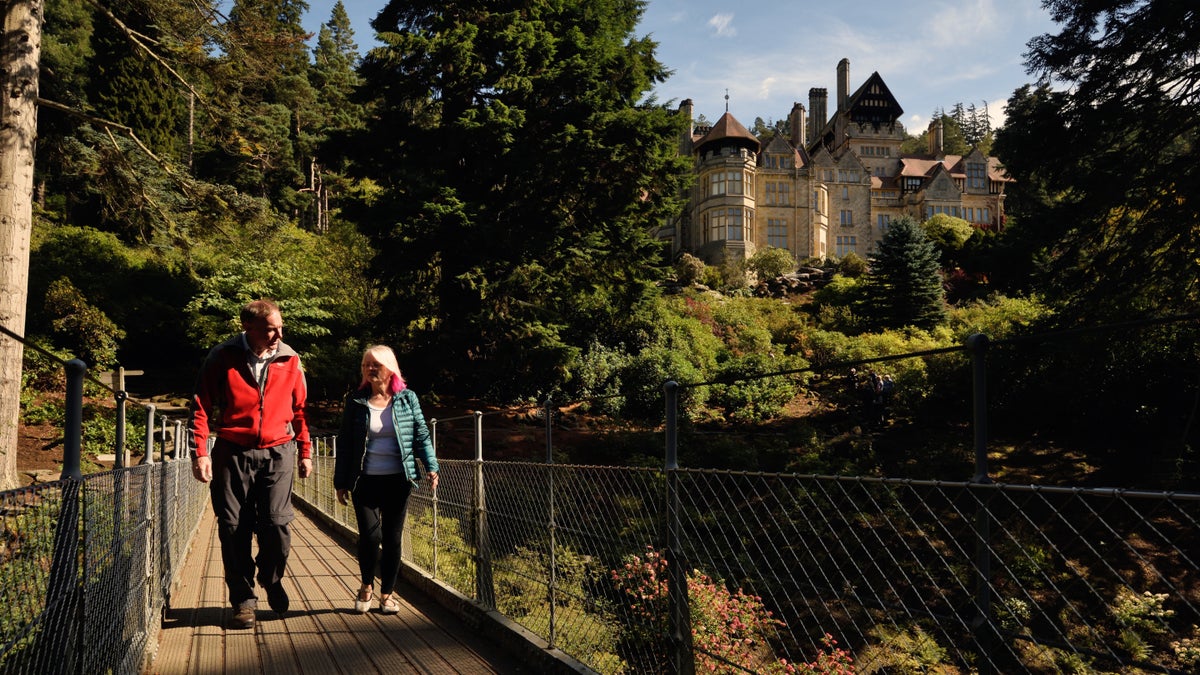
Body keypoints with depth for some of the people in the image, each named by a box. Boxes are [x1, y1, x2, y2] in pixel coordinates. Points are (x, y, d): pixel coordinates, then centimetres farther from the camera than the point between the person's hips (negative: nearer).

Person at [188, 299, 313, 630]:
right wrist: (200, 452, -11)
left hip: (277, 453, 1)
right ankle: (243, 599, 19)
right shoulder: (222, 358, -3)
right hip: (232, 453, 0)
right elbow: (201, 406, -2)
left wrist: (305, 451, 12)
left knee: (277, 523, -8)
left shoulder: (289, 360, 3)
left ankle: (272, 579, 22)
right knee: (233, 529, 4)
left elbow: (299, 409, 11)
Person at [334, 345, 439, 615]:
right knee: (369, 534, -10)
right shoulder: (355, 401, 4)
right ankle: (366, 586, 17)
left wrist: (431, 466, -7)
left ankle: (387, 594, 21)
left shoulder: (407, 399, 4)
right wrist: (340, 481, 5)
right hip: (365, 480, 0)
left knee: (392, 537, 6)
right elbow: (344, 443, 7)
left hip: (397, 480, 1)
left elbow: (421, 435, 5)